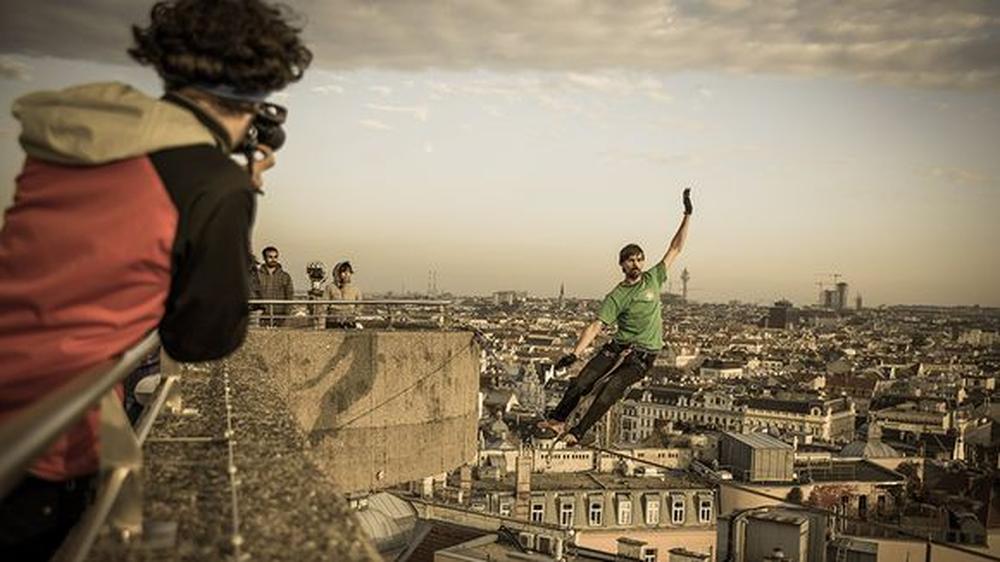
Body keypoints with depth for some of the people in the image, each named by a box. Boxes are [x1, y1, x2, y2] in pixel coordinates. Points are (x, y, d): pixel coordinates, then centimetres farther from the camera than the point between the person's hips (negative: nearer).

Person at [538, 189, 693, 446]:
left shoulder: (653, 279, 5)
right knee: (581, 383, -13)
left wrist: (687, 216, 3)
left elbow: (675, 249, 7)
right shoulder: (616, 296, -2)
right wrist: (574, 354, -20)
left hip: (643, 356, -1)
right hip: (618, 347, 1)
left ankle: (577, 433, -12)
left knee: (611, 389, -20)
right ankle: (557, 419, 7)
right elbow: (596, 326, -9)